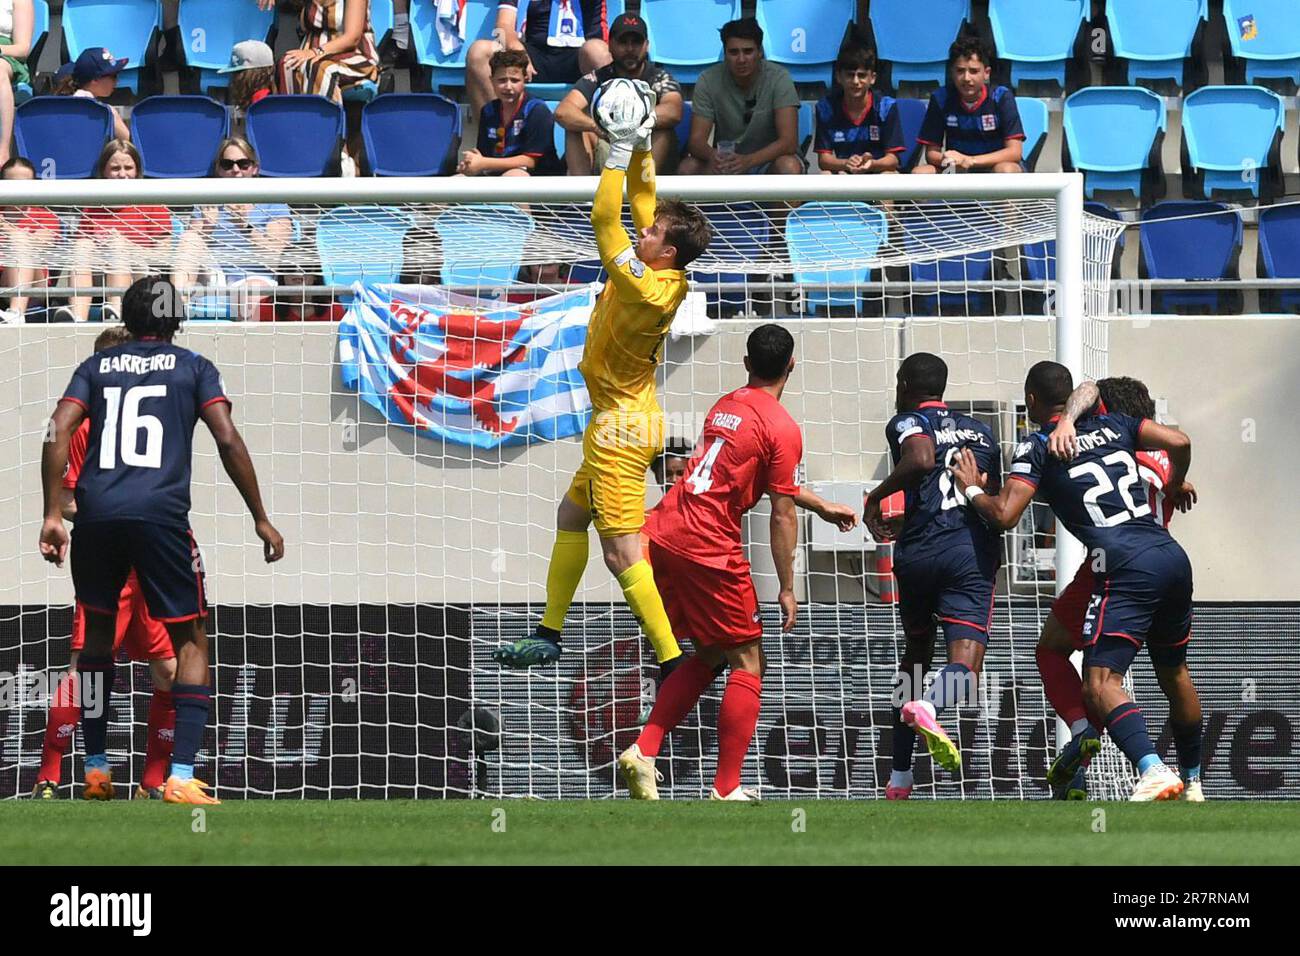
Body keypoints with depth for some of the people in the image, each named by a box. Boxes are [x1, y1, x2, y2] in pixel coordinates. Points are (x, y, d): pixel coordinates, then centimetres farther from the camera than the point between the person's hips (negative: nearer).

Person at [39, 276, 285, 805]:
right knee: (190, 641, 8)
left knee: (97, 632, 23)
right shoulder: (194, 368, 12)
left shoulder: (96, 367, 17)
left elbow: (58, 434, 3)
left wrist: (52, 515, 2)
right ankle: (181, 776, -7)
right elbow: (228, 442, 0)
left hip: (97, 512, 2)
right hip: (160, 513, -2)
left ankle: (96, 767, 24)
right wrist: (260, 519, 5)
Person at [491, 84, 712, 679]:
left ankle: (672, 659, -18)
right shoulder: (668, 275, -2)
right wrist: (641, 148, 2)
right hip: (631, 421, 11)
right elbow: (641, 201, 9)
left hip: (620, 429, -11)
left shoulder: (646, 286, -26)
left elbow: (605, 223, -27)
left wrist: (621, 151, -24)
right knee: (571, 517, 23)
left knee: (621, 551, -13)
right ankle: (549, 635, 32)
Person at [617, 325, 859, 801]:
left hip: (661, 535, 8)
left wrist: (821, 506, 42)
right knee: (747, 663, 4)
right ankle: (727, 790, 0)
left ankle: (644, 751, 5)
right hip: (708, 548, -8)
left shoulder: (724, 407, 18)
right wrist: (787, 590, -1)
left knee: (709, 656, 20)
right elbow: (782, 516, -8)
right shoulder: (781, 428, -7)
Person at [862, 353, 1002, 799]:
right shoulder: (980, 431, 25)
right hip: (974, 554, 1)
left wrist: (876, 498, -1)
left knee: (916, 653, 21)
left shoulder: (907, 422, 8)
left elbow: (921, 459, -16)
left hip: (918, 553, -1)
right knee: (964, 671, -12)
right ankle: (927, 706, -47)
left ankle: (899, 778, 24)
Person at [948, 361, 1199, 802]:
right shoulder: (1114, 425, 18)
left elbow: (1004, 515, -6)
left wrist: (973, 491, 16)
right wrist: (1175, 485, 28)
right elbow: (1179, 443, 7)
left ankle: (1153, 769, -35)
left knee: (1100, 684, -13)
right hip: (1173, 556, 7)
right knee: (1173, 672, 24)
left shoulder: (1036, 448, 3)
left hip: (1127, 569, -7)